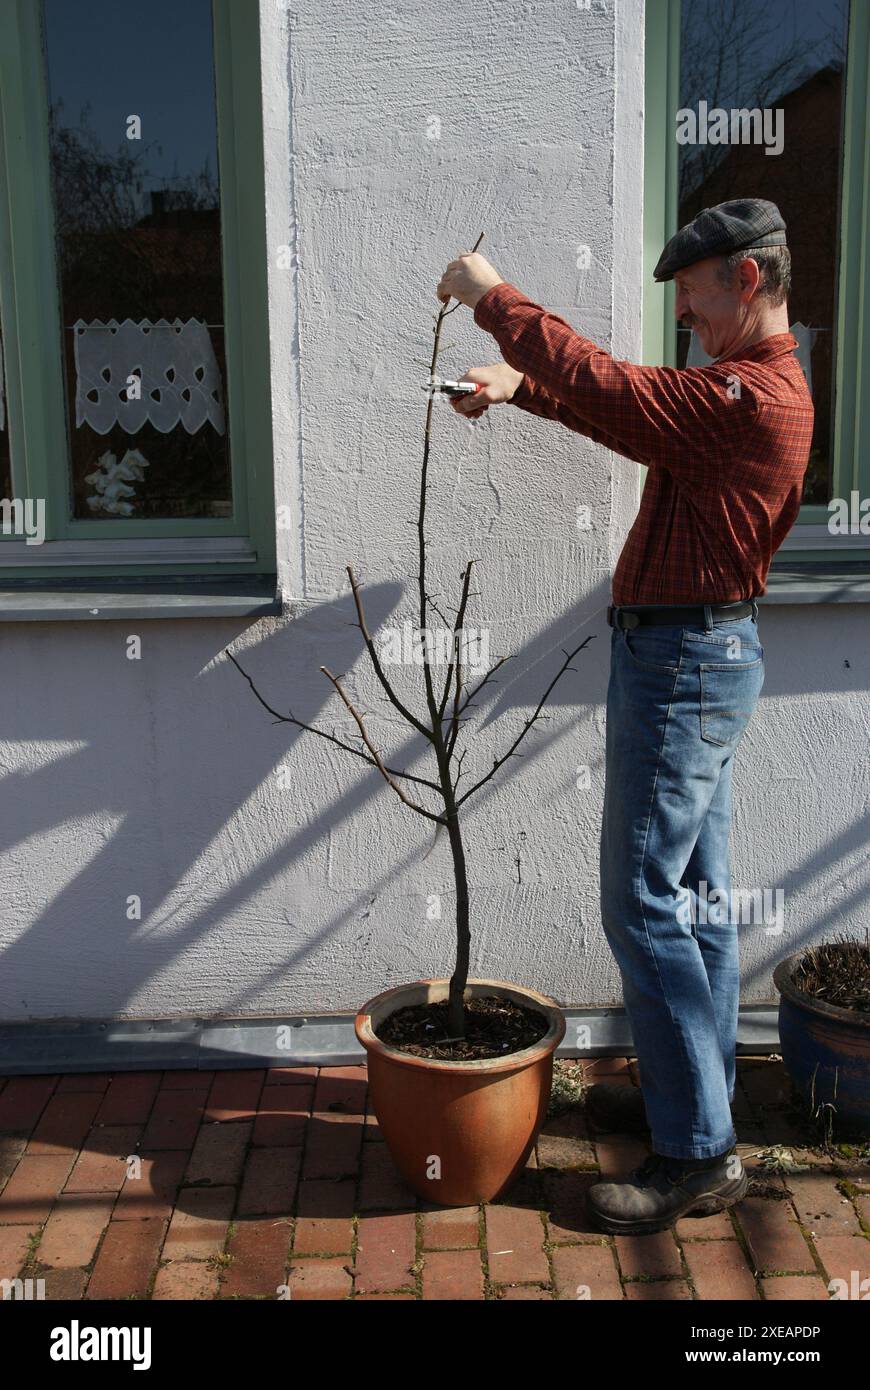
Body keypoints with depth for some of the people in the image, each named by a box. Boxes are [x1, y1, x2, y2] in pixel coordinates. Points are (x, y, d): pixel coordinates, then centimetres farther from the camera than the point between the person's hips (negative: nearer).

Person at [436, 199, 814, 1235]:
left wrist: (493, 296, -10)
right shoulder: (749, 385, 15)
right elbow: (628, 408, 23)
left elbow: (608, 388, -22)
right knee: (696, 892, 16)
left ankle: (699, 1155, 4)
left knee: (644, 905, -6)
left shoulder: (749, 396, -19)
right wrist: (520, 385, 11)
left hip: (684, 663, -11)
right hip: (698, 653, 11)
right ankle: (693, 1095, 30)